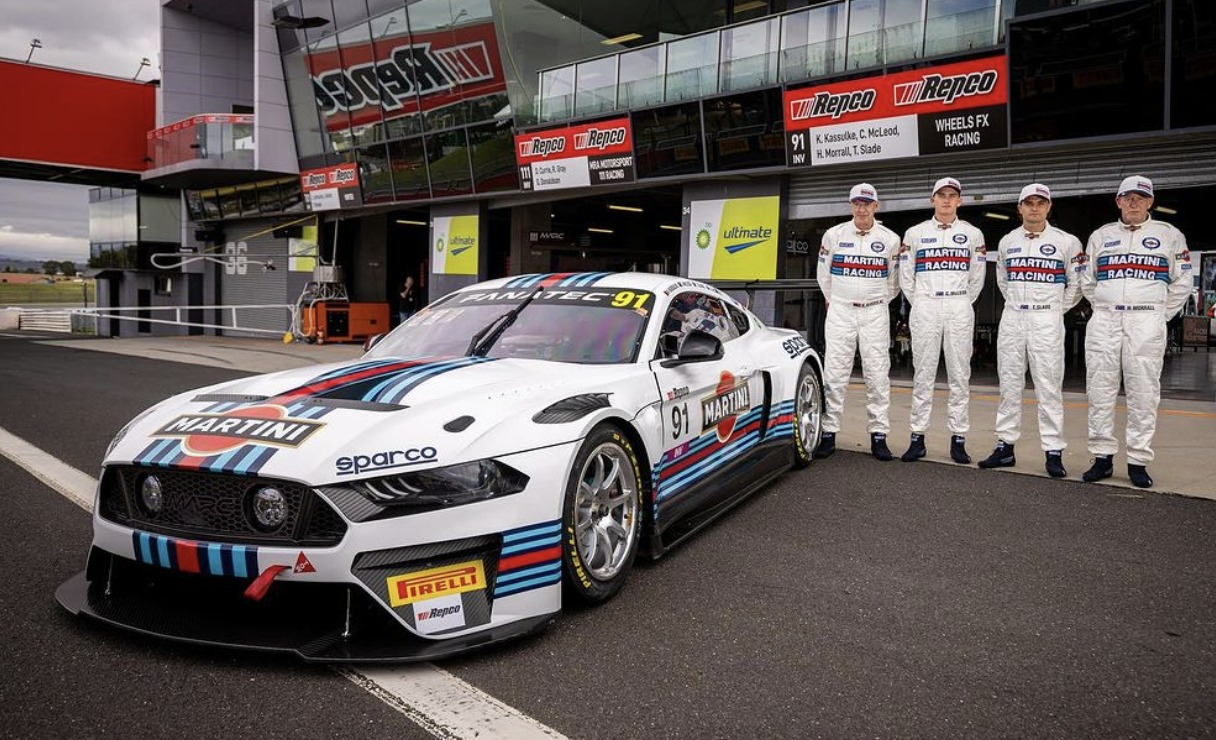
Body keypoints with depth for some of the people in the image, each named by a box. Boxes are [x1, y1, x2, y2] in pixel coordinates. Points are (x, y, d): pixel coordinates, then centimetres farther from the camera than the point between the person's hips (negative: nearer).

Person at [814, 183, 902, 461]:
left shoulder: (890, 239, 2)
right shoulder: (833, 235, 2)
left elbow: (894, 279, 12)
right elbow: (823, 274, 12)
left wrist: (880, 302, 11)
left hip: (875, 314, 0)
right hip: (840, 312, 0)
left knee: (878, 375, 0)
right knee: (834, 373, -1)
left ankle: (878, 435, 7)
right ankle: (829, 433, 6)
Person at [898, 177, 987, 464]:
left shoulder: (973, 234, 9)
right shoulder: (915, 233, 7)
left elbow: (977, 279, 11)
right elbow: (906, 277, 9)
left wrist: (961, 306, 10)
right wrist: (920, 306, 8)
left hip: (959, 309, 1)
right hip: (924, 308, 0)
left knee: (959, 375, 1)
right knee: (923, 374, 0)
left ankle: (958, 439, 6)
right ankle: (918, 437, 4)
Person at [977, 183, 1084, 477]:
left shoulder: (1067, 242, -1)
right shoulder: (1007, 242, 10)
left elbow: (1076, 283, 5)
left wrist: (1056, 310, 3)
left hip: (1046, 321, -3)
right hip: (1012, 318, 4)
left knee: (1049, 387, -4)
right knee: (1009, 384, 6)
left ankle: (1054, 451, 1)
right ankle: (1005, 446, 13)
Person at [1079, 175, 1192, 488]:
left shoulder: (1169, 235, 8)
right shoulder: (1100, 236, 13)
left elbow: (1181, 283, 9)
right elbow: (1087, 281, 18)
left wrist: (1160, 315, 4)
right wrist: (1106, 309, 11)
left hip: (1146, 324, -2)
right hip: (1104, 322, 2)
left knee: (1143, 393, -3)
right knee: (1099, 391, 1)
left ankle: (1138, 462, 4)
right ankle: (1102, 457, 9)